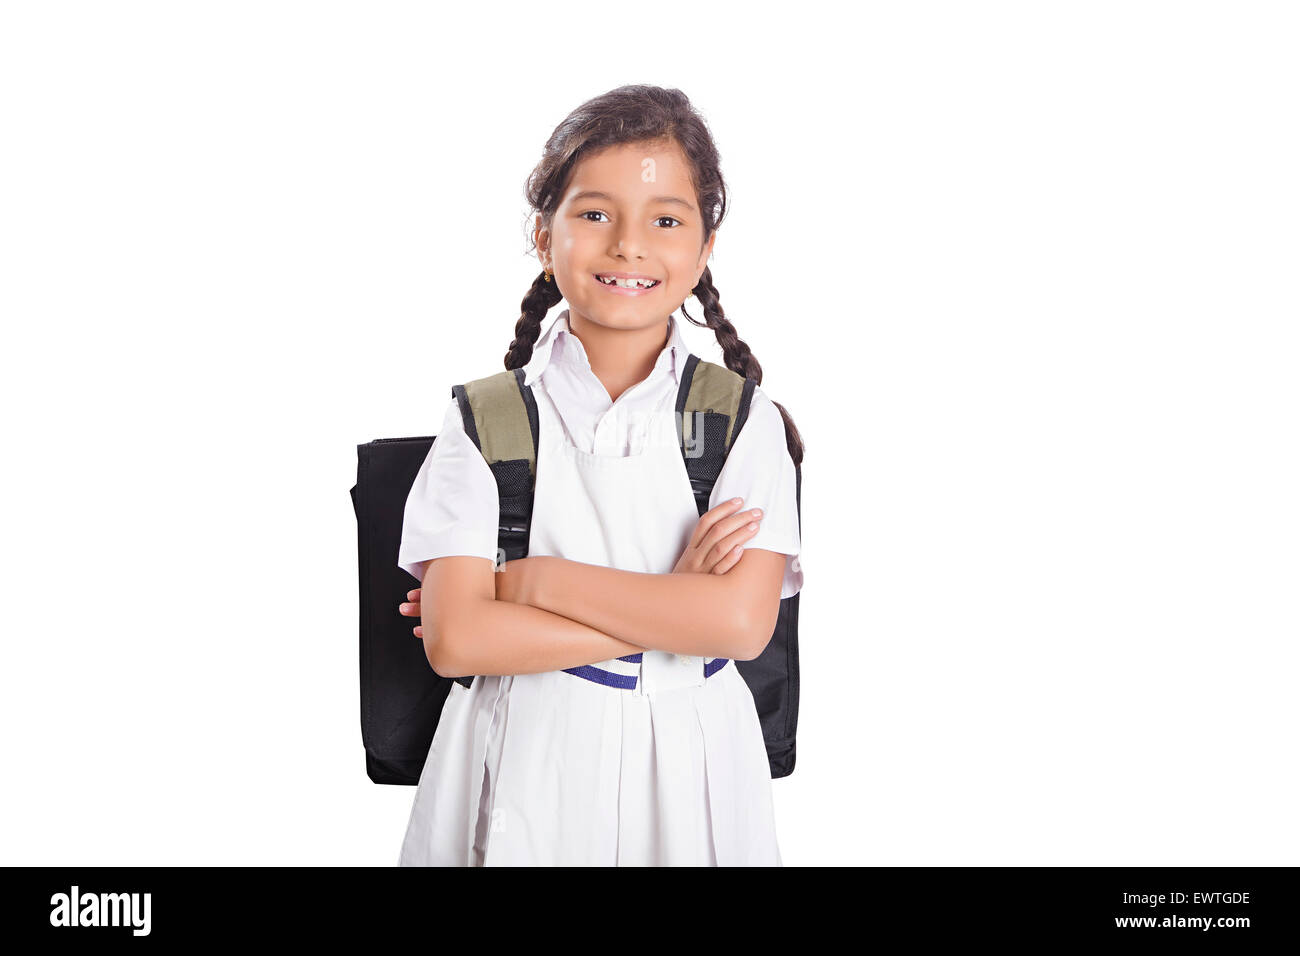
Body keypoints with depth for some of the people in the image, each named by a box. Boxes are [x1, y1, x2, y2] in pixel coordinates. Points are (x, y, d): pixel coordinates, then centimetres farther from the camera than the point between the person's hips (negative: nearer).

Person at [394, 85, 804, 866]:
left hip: (687, 768, 1)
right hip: (527, 764, 0)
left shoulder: (742, 421, -4)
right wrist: (671, 610, -16)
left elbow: (742, 621, -16)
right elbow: (454, 639, -14)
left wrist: (536, 581, -16)